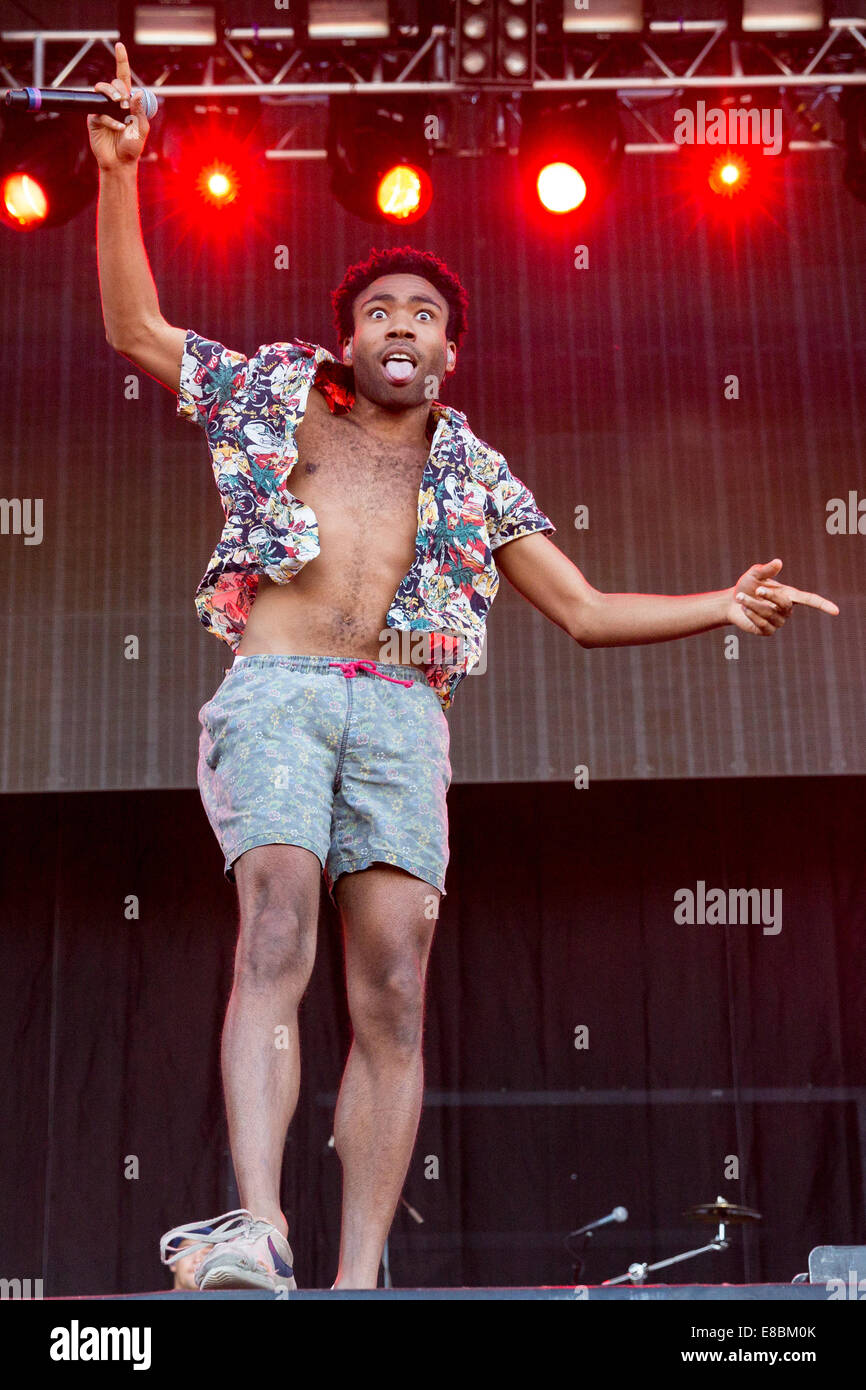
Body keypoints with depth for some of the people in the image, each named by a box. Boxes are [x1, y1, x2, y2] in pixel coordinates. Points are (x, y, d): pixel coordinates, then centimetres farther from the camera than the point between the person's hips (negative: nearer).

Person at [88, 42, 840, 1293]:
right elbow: (135, 327, 23)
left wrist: (719, 608, 10)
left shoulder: (474, 475, 23)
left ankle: (357, 1282, -12)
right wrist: (120, 174, 14)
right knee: (278, 928, -25)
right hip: (273, 690, -1)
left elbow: (585, 612, 22)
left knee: (392, 992, -11)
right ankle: (259, 1227, -36)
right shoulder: (276, 397, 22)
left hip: (400, 715, 2)